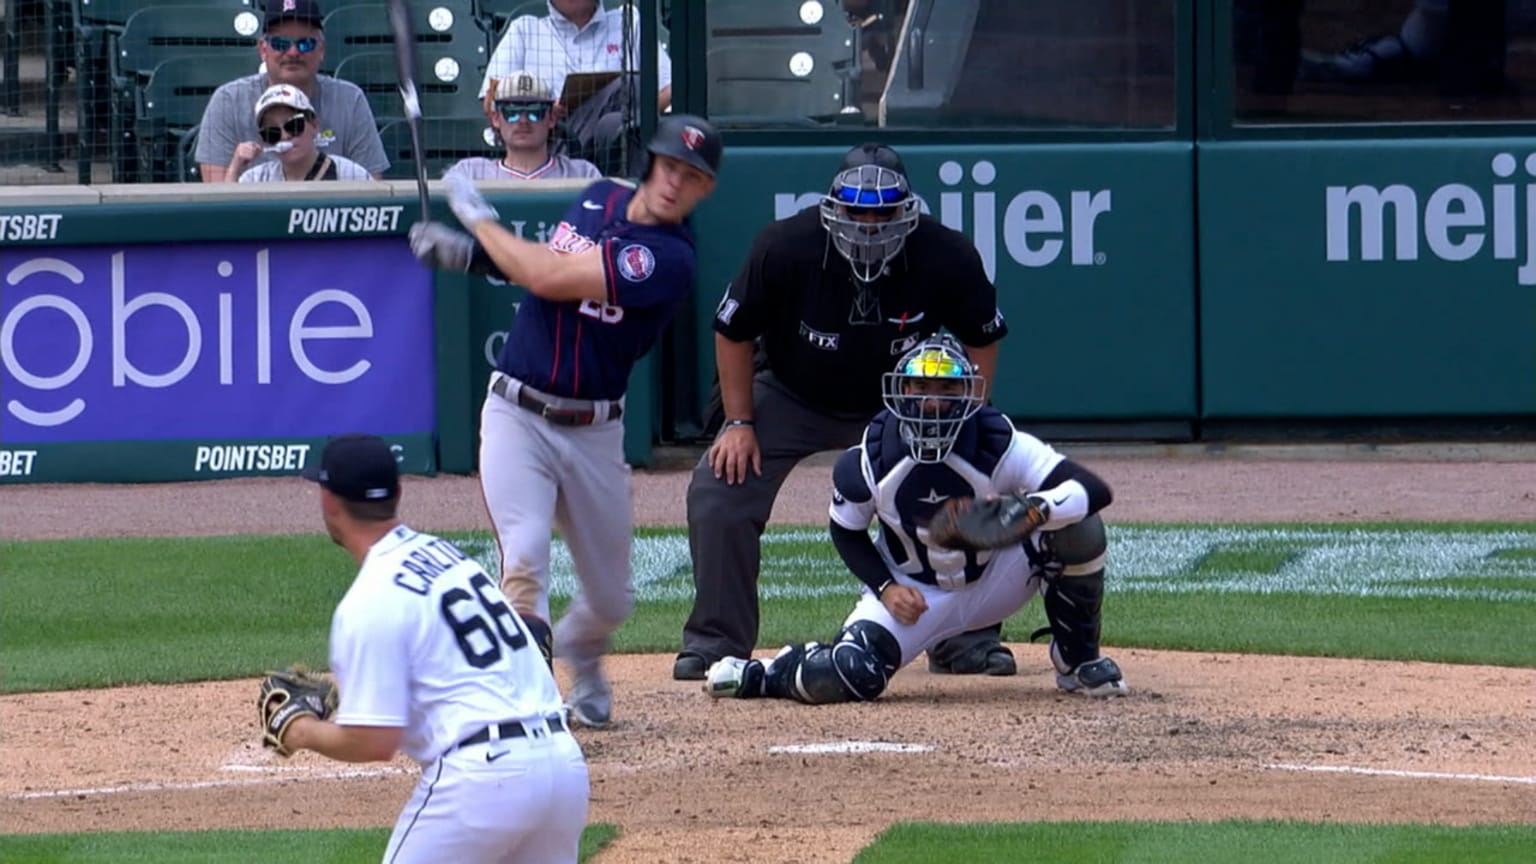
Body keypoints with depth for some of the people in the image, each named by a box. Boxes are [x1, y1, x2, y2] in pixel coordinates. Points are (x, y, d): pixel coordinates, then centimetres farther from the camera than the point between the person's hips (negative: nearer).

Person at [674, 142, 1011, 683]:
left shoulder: (947, 258, -27)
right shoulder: (786, 247, -30)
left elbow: (981, 339, -8)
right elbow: (733, 332, -13)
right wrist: (738, 423, -13)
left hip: (900, 406, 1)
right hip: (789, 398, -1)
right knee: (719, 491, -14)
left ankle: (966, 639, 7)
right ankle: (715, 641, 0)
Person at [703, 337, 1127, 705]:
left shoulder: (999, 445, -23)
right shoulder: (869, 459, -18)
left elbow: (1096, 491, -32)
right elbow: (846, 532, 2)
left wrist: (1027, 510, -51)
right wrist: (885, 588, -14)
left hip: (993, 581, 1)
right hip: (912, 592, -1)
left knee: (1078, 529, -25)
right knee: (852, 675, -28)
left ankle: (1077, 659, -2)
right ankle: (757, 674, 8)